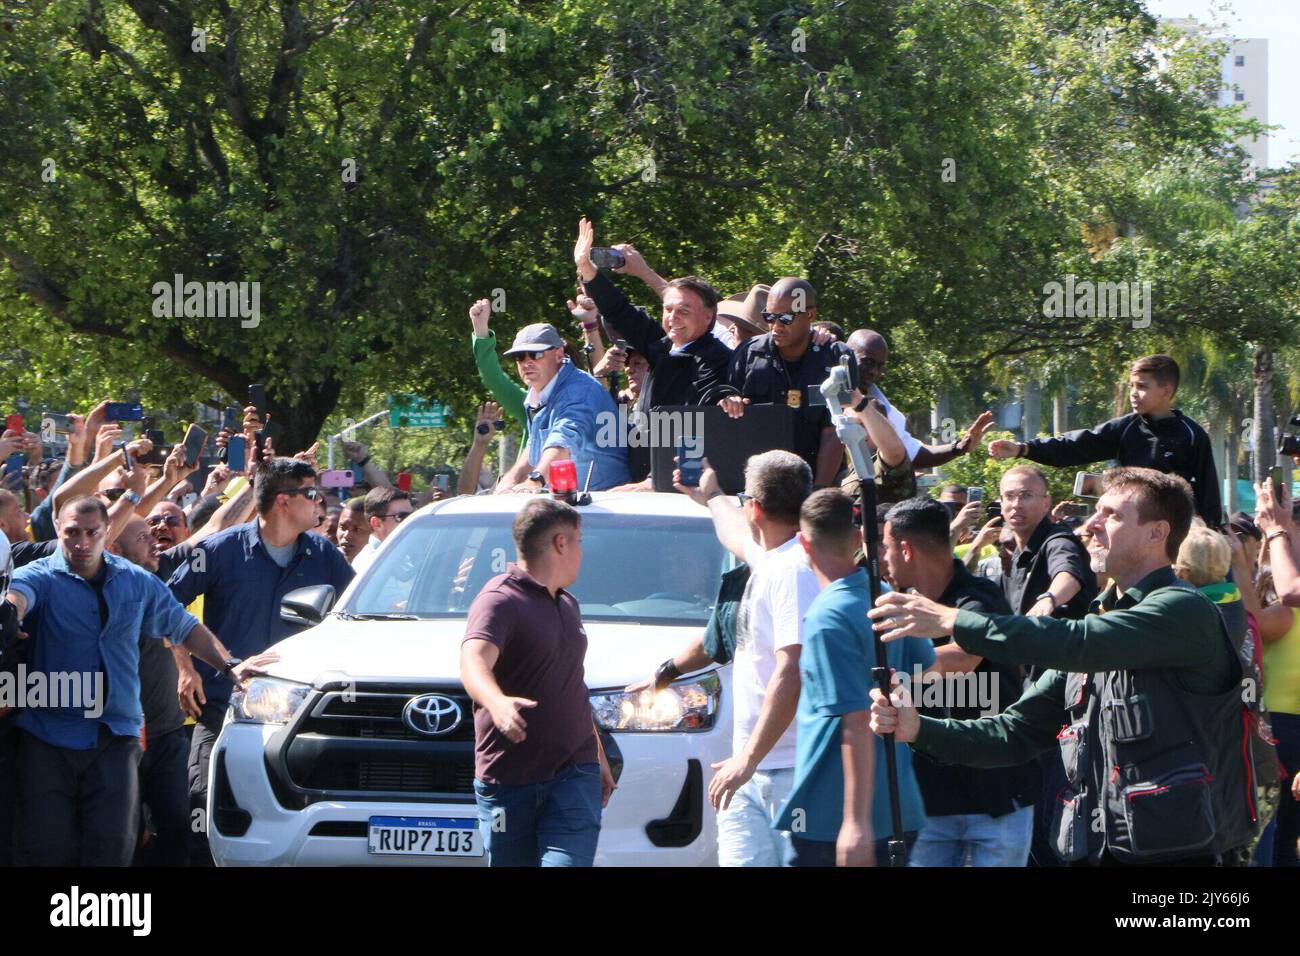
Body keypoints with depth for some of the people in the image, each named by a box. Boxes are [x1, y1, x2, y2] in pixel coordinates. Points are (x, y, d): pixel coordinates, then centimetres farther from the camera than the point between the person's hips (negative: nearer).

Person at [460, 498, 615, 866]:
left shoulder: (567, 604, 20)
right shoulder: (499, 600, -10)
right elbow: (473, 661, -29)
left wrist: (599, 756, 34)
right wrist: (497, 703, -50)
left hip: (573, 775, 5)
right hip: (508, 778, -5)